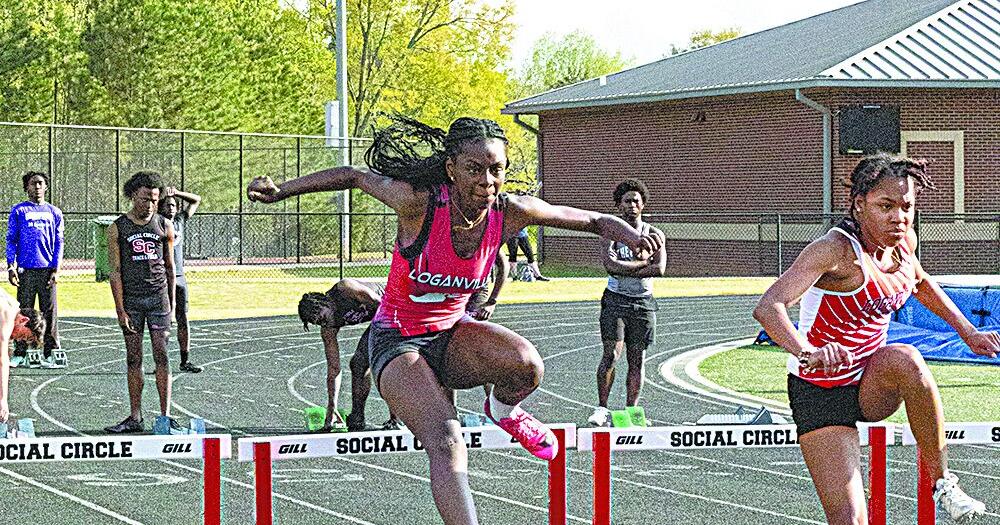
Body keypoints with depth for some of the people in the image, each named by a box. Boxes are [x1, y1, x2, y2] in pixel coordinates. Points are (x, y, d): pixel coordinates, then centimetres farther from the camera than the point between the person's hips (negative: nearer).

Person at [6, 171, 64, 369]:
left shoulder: (54, 212, 12)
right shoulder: (18, 211, 7)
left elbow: (58, 243, 10)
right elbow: (11, 240, 6)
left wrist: (56, 270, 0)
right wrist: (11, 266, -5)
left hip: (47, 270, 1)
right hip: (25, 269, -1)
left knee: (49, 313, 0)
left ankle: (50, 353, 4)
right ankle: (20, 354, 4)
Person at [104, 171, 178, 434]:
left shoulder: (164, 226, 6)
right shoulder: (117, 228, 0)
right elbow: (115, 271, -2)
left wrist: (171, 301, 13)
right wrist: (120, 309, -8)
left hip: (158, 297, 1)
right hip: (130, 299, -1)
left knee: (161, 356, -4)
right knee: (133, 359, 2)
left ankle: (165, 415, -3)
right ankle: (135, 417, 6)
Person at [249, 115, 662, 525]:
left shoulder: (508, 213, -14)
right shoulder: (420, 203, -24)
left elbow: (593, 221, -2)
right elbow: (355, 177, -8)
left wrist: (630, 235, -20)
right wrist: (279, 191, -9)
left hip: (451, 334, 4)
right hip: (397, 342, -4)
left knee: (527, 365, -28)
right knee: (446, 443, -28)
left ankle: (504, 411, 8)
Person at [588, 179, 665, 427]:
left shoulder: (654, 234, 5)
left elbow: (660, 269, -11)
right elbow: (611, 265, -18)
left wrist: (625, 269, -13)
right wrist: (644, 262, -11)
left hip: (643, 302, 2)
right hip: (615, 299, -2)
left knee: (637, 360, 3)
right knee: (612, 353, -14)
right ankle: (602, 408, -6)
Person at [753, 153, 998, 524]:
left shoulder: (903, 241, -2)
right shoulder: (837, 250, -23)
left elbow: (920, 283, 25)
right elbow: (768, 307, -37)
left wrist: (968, 333, 20)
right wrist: (807, 353, -55)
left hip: (873, 387, 5)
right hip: (821, 392, -5)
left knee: (905, 360, -31)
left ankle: (942, 482, -17)